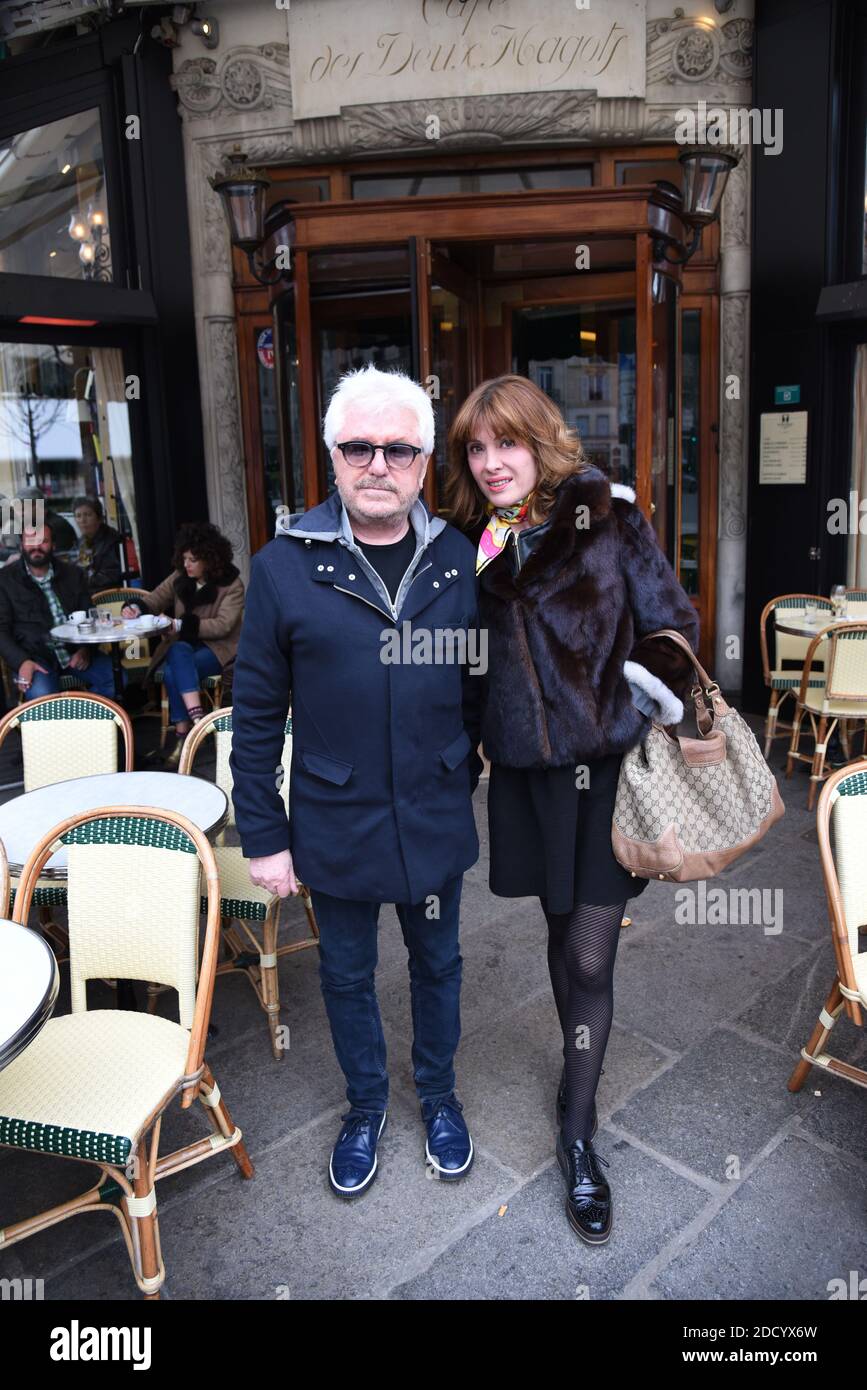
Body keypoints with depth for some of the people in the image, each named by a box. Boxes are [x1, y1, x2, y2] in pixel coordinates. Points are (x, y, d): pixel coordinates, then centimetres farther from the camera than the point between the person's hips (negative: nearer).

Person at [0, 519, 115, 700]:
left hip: (75, 651, 4)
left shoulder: (72, 574, 14)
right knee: (41, 696, -34)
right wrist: (21, 662, -17)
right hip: (34, 656, -3)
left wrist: (86, 649, -6)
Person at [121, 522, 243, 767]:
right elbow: (154, 599, 12)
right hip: (184, 645, 4)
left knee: (174, 672, -31)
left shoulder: (231, 584, -8)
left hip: (219, 648, -4)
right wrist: (135, 607, -12)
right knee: (179, 652, -34)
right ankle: (197, 719, -42)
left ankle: (182, 736, -27)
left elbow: (223, 625, -18)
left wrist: (181, 624, -26)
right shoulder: (179, 577, 5)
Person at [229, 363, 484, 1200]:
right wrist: (263, 835, -7)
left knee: (437, 965, 21)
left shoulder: (457, 561, -5)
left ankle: (438, 1094, 46)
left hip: (435, 821, 2)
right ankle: (366, 1103, 44)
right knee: (346, 976, 18)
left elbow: (477, 687, 4)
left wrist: (468, 781, 6)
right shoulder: (284, 565, -10)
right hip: (335, 826, -1)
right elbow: (256, 715, -7)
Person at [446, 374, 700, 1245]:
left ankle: (577, 1133, 21)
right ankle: (581, 1068, 44)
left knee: (591, 956, 2)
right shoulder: (474, 541, 4)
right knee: (560, 932, 19)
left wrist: (664, 709, -16)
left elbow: (670, 623, -3)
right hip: (523, 769, 4)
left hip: (604, 761, -3)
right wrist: (471, 744, 10)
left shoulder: (606, 517, -7)